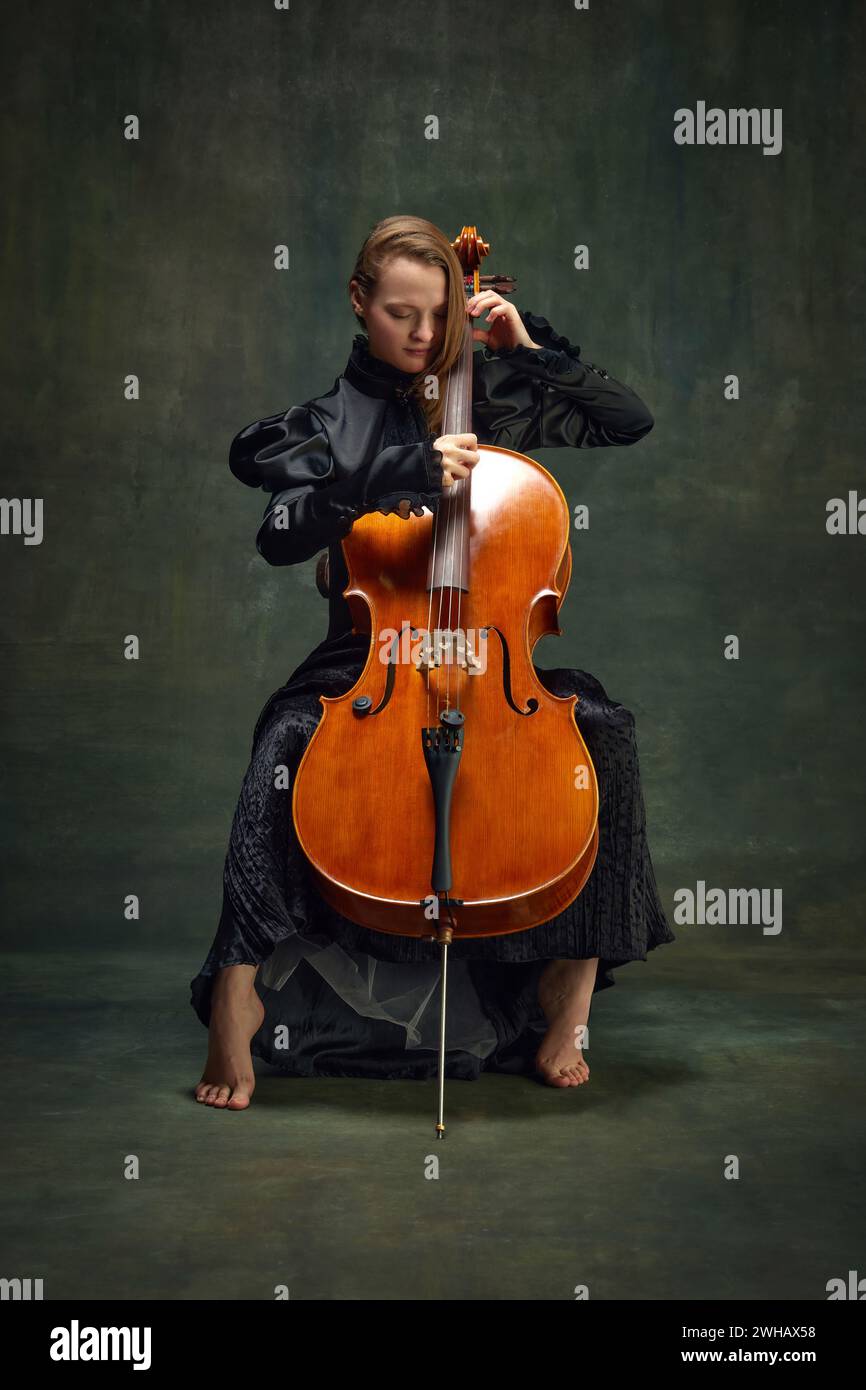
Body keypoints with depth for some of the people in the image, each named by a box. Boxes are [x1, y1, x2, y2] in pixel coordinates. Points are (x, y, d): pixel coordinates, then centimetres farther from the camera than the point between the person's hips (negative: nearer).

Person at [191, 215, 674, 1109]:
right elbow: (281, 533, -13)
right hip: (368, 655, -1)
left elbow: (631, 424, 10)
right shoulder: (328, 421, 4)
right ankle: (239, 988, -24)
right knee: (289, 739, -32)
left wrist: (532, 349, 2)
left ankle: (571, 981, -14)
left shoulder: (489, 395, 10)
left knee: (603, 731, -25)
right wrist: (403, 474, -23)